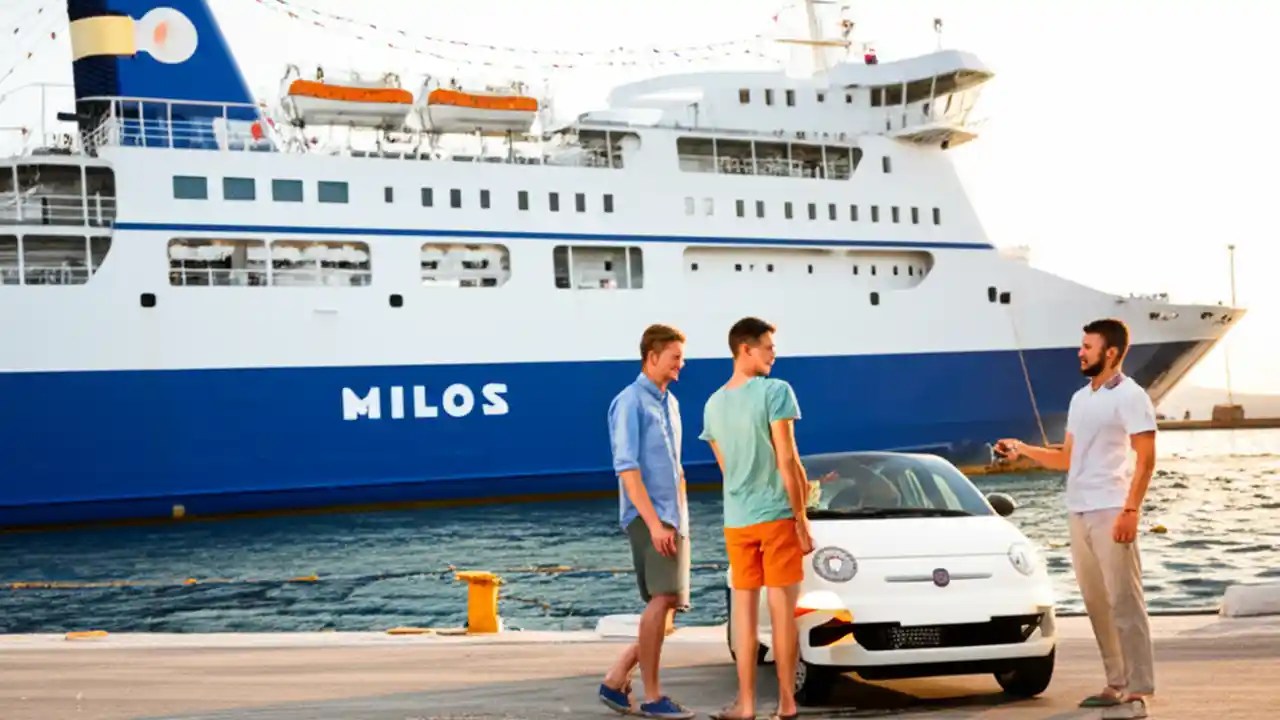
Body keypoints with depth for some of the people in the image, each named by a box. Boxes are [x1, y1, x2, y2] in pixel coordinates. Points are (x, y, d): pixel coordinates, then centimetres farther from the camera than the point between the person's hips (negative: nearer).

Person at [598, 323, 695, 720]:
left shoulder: (670, 403, 17)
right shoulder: (630, 402, -9)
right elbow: (627, 467, -16)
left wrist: (681, 519, 19)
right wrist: (654, 522, -21)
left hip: (673, 519, 9)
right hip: (648, 517, -9)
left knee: (667, 604, 7)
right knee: (662, 598, -15)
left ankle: (617, 679, 15)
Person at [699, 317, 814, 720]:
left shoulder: (713, 405, 9)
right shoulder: (775, 391, -10)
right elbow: (787, 461, -13)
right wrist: (801, 515, -5)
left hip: (736, 520, 5)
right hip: (776, 514, -5)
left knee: (744, 611, 8)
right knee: (783, 610, 2)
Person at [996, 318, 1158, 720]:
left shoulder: (1129, 396, -4)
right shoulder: (1080, 399, 17)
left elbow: (1146, 459, -10)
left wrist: (1130, 510, -19)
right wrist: (1023, 450, 10)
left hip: (1111, 512, -7)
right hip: (1078, 512, 7)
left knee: (1124, 602, -8)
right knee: (1096, 603, 8)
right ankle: (1116, 685, 15)